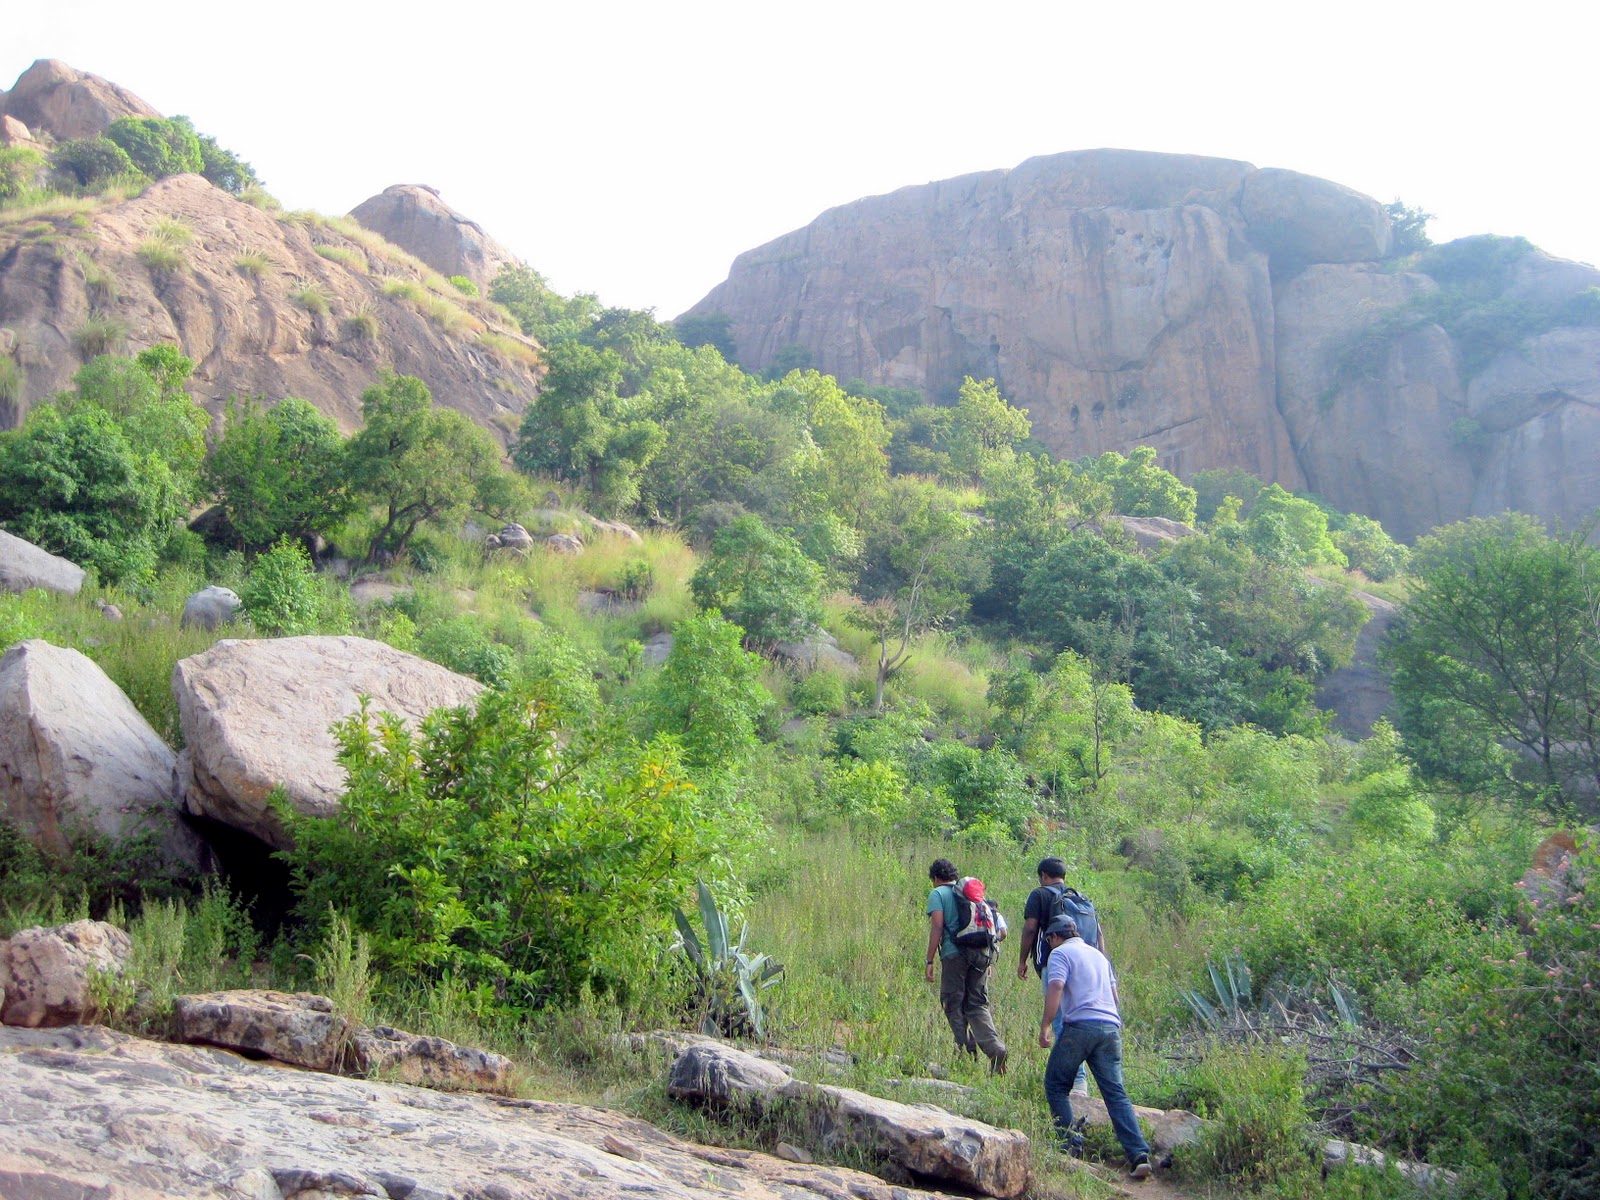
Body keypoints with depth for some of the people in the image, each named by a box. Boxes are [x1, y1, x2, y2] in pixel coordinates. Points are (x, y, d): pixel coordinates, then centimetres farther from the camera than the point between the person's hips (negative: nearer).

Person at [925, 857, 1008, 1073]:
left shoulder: (937, 894, 5)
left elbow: (937, 927, -7)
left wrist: (929, 961, -7)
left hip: (955, 952, -5)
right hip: (982, 953, 5)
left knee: (953, 1004, 6)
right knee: (978, 1004, 9)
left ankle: (967, 1050, 0)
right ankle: (995, 1047, -11)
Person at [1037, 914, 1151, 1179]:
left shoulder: (1060, 953, 3)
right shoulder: (1098, 954, 26)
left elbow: (1055, 988, -12)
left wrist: (1045, 1026, -11)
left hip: (1080, 1025, -6)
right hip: (1111, 1027, 6)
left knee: (1056, 1085, 8)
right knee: (1116, 1093, 2)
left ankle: (1069, 1145, 0)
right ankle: (1139, 1154, -11)